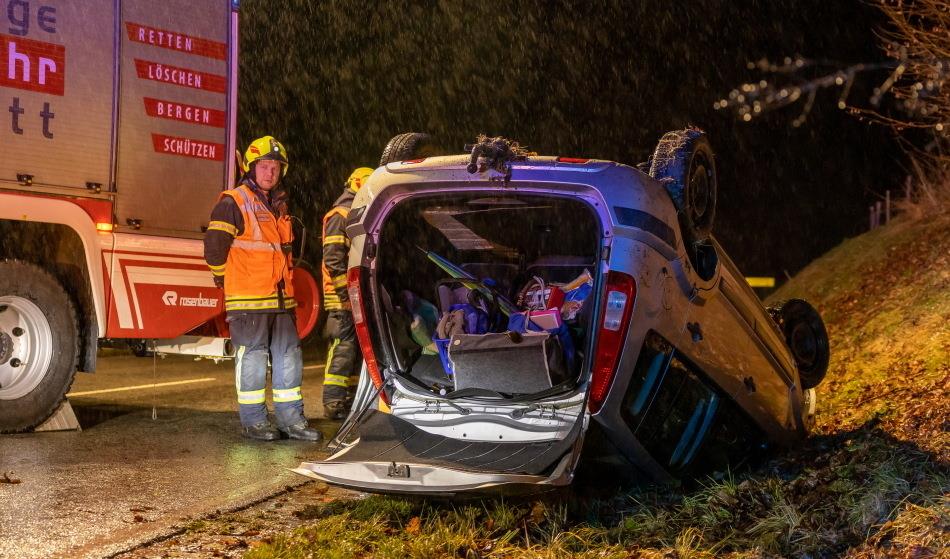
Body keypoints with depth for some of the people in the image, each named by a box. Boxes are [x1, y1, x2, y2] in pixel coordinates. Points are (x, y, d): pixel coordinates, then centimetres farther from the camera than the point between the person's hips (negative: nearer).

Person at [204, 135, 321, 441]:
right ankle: (253, 420, 9)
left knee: (289, 356, 8)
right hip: (248, 300, -7)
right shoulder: (233, 203, -7)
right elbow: (215, 246, -10)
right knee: (253, 358, -1)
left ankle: (291, 418, 15)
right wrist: (229, 281, 1)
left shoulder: (279, 205, 17)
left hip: (281, 298, 7)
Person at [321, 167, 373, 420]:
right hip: (344, 297, -9)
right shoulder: (339, 215, -7)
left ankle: (351, 398, 20)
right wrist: (344, 291, -21)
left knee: (360, 349, 12)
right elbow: (333, 258, -16)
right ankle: (333, 403, -6)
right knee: (343, 349, -9)